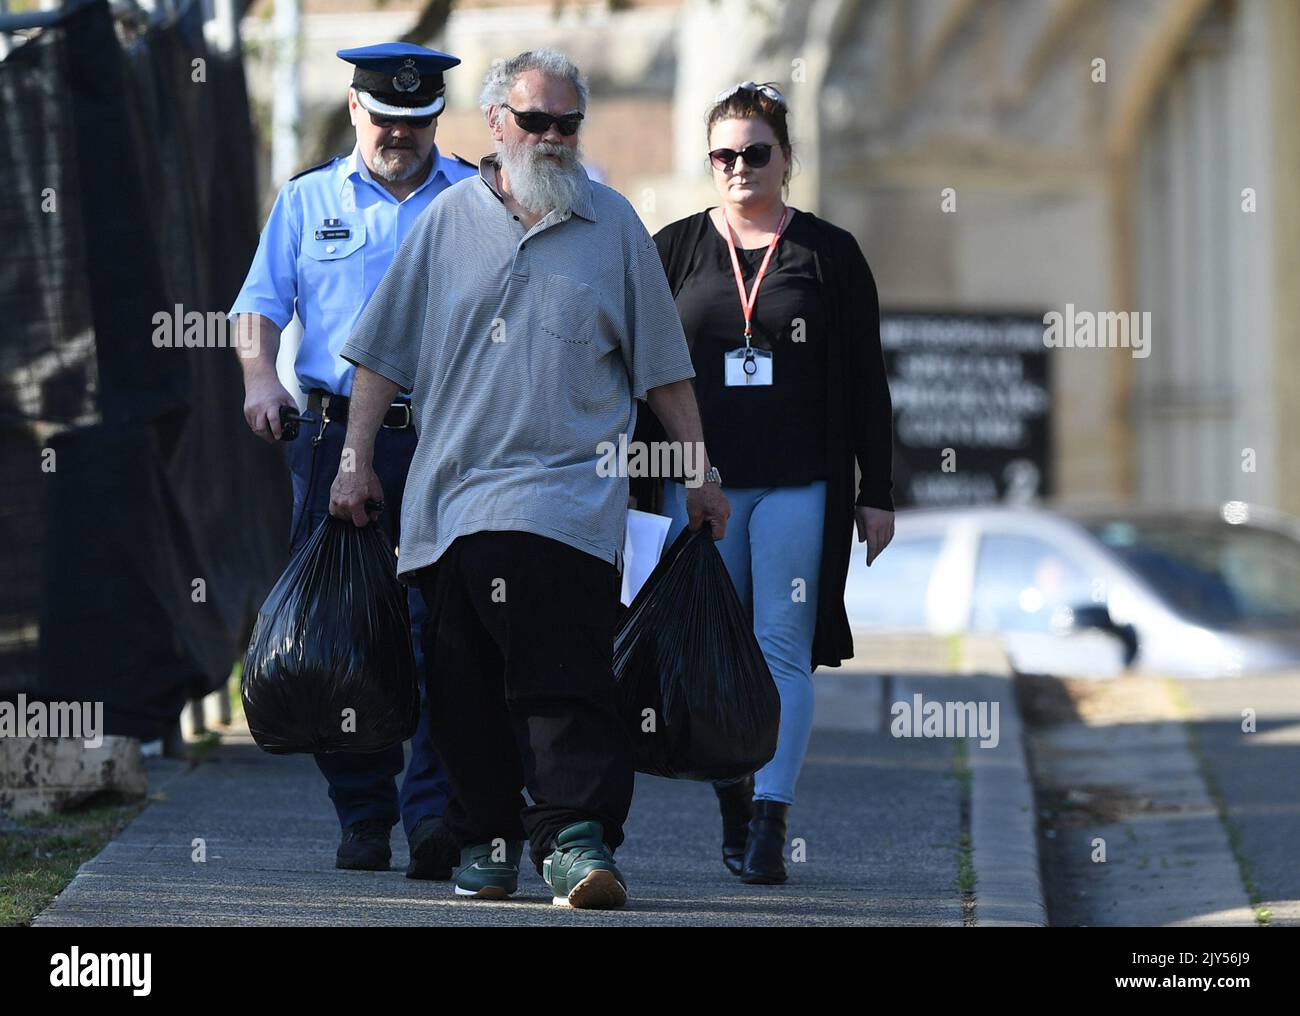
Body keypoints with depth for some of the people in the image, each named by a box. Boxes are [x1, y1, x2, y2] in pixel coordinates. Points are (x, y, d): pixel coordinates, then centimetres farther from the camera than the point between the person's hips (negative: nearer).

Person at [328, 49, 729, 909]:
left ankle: (576, 840, -21)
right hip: (452, 492, 2)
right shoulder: (451, 219, 10)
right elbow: (384, 352, 14)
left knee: (564, 674, -16)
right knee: (466, 688, 4)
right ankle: (487, 840, 15)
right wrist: (357, 461, 9)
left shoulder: (613, 224, 8)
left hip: (570, 484, -2)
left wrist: (701, 475, 12)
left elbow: (663, 368, 12)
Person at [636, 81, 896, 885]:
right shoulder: (674, 250, 8)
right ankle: (733, 805, 15)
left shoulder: (829, 254, 6)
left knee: (784, 650, -7)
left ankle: (770, 822, -12)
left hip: (800, 485, -2)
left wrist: (877, 493, 4)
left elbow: (866, 383, 7)